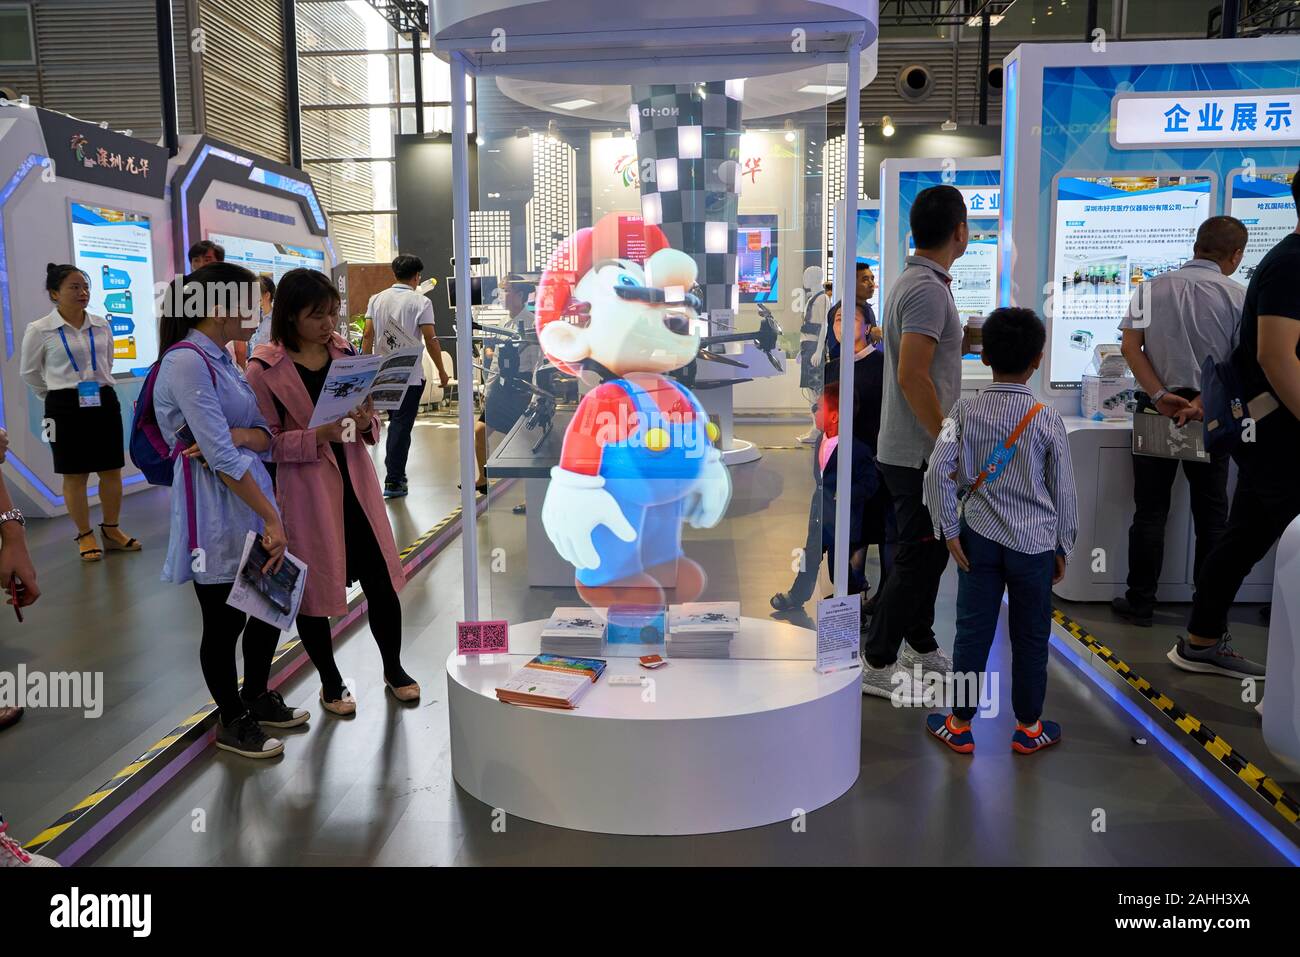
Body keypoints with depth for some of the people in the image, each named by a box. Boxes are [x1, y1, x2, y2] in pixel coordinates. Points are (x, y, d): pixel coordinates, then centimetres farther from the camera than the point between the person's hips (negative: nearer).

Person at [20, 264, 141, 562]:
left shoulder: (102, 326, 2)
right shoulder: (40, 330, -8)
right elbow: (30, 373, 5)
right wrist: (61, 393, 12)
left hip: (104, 402, 4)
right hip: (66, 407, -3)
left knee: (112, 470, 7)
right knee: (75, 475, 5)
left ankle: (111, 530, 22)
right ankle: (85, 536, 17)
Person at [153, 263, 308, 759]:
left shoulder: (222, 359, 12)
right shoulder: (186, 361, -17)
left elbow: (265, 436, 6)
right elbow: (221, 455, -22)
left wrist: (238, 435, -18)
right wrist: (272, 518, -21)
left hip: (251, 498, 9)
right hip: (215, 513, -9)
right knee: (226, 621, 7)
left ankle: (257, 697, 39)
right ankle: (231, 721, 27)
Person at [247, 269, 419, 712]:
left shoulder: (345, 351, 6)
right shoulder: (264, 368, -9)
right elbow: (268, 441, -9)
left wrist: (366, 422, -10)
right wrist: (319, 435, -23)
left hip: (356, 480, 4)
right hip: (305, 490, -3)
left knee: (381, 580, 8)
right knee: (312, 589, 9)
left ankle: (394, 668, 31)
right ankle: (331, 683, 30)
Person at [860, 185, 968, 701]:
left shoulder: (916, 281, 13)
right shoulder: (928, 289, -20)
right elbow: (911, 376, -27)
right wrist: (948, 442, -22)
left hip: (916, 450, 10)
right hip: (920, 452, -10)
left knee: (930, 549, 19)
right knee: (918, 557, -3)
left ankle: (920, 644, 33)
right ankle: (876, 664, 7)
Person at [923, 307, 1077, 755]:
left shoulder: (964, 412, -5)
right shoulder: (1047, 419, -7)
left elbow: (939, 474, -12)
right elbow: (1064, 490, -1)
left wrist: (949, 531, -5)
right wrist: (1063, 546, 10)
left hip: (979, 537, 1)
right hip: (1034, 543, -1)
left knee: (973, 631, 8)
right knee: (1030, 636, 11)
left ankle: (960, 725, 18)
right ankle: (1029, 727, 25)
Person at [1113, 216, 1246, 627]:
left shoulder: (1152, 289, 3)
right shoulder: (1238, 297, -2)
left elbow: (1130, 346, -8)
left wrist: (1159, 395, -12)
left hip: (1158, 410, 1)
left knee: (1150, 511, 6)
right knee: (1211, 515, 10)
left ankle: (1140, 603, 11)